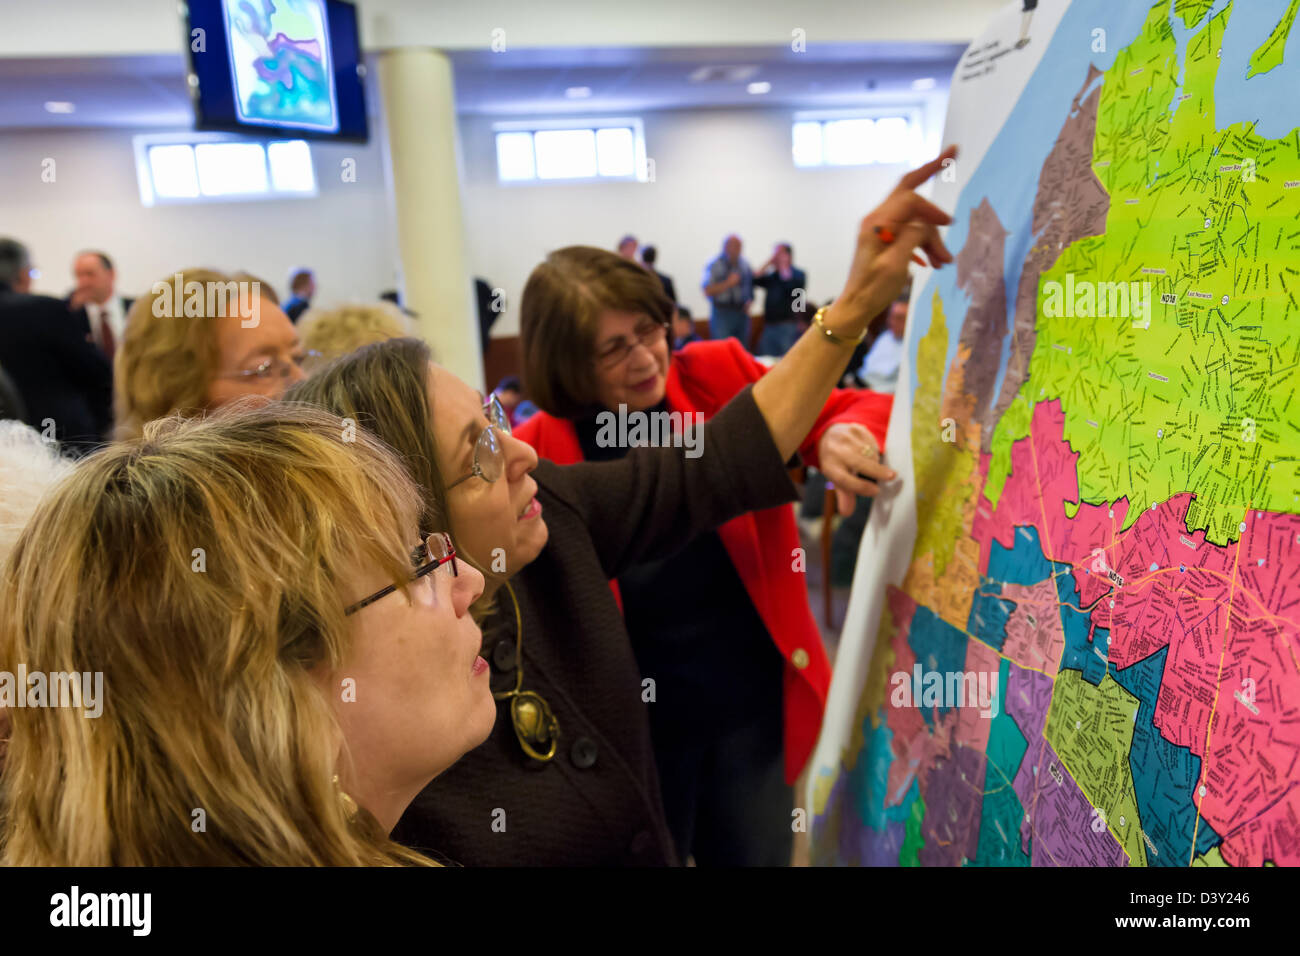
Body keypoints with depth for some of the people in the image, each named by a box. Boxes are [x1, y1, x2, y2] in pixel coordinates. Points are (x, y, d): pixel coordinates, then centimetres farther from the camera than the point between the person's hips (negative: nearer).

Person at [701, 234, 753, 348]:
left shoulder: (744, 265, 9)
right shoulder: (714, 265, -5)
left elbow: (751, 286, 20)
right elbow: (708, 291, -12)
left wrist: (749, 301, 2)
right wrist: (728, 283, -18)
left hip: (741, 312, 5)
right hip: (722, 314, -5)